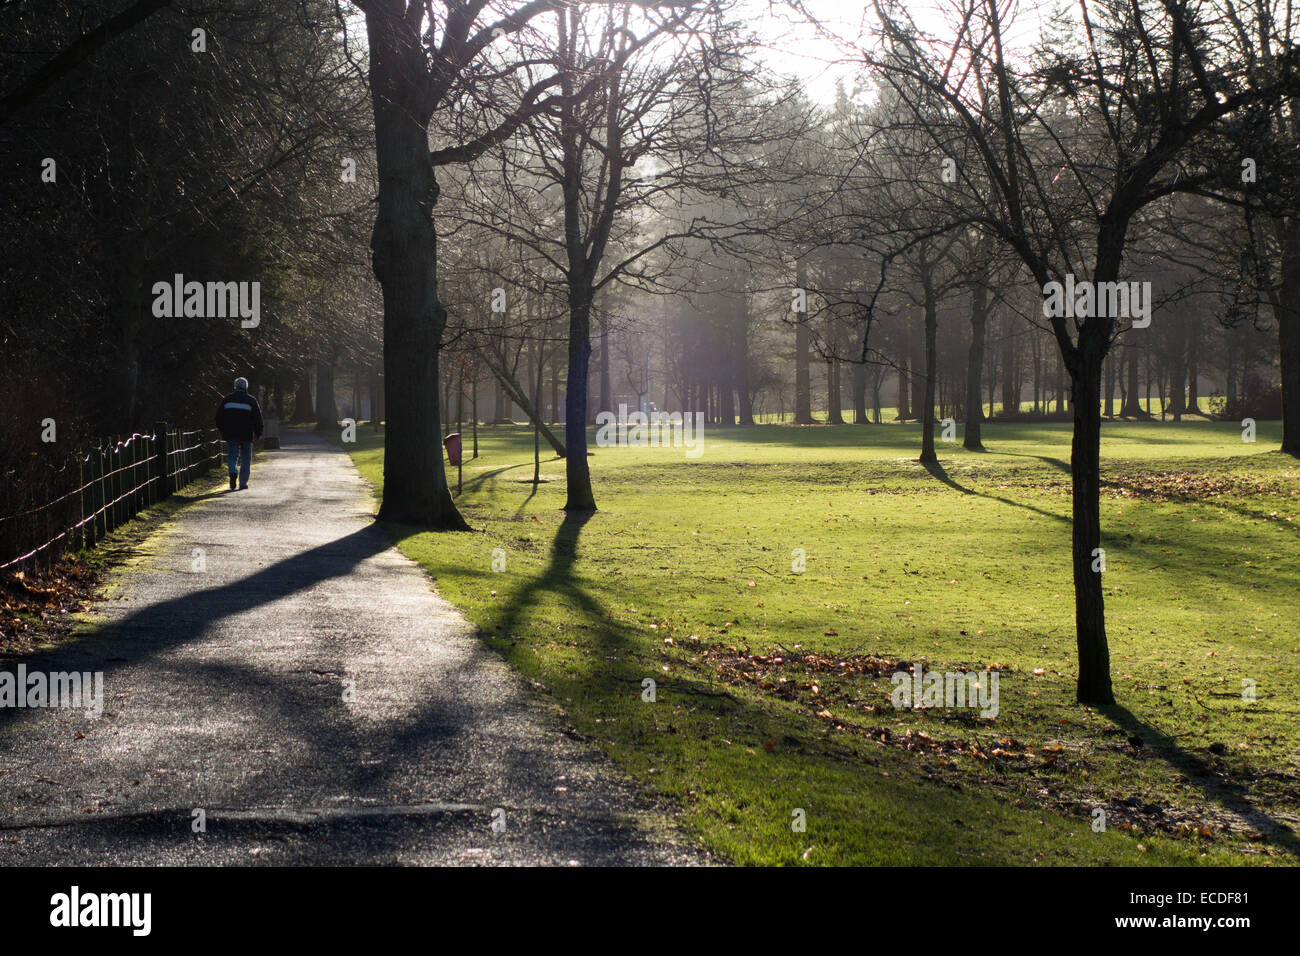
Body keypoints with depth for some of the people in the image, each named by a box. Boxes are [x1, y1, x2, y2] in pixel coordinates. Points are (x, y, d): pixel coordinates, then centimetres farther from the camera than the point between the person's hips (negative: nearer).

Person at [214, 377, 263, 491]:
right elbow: (258, 419, 0)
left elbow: (219, 416, 10)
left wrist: (222, 430, 22)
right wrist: (257, 433, 9)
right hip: (246, 435, -1)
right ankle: (243, 483, 7)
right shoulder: (251, 401, 0)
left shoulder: (227, 399, 5)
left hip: (231, 434, 1)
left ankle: (232, 472, -24)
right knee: (245, 459, 8)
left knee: (232, 456, 6)